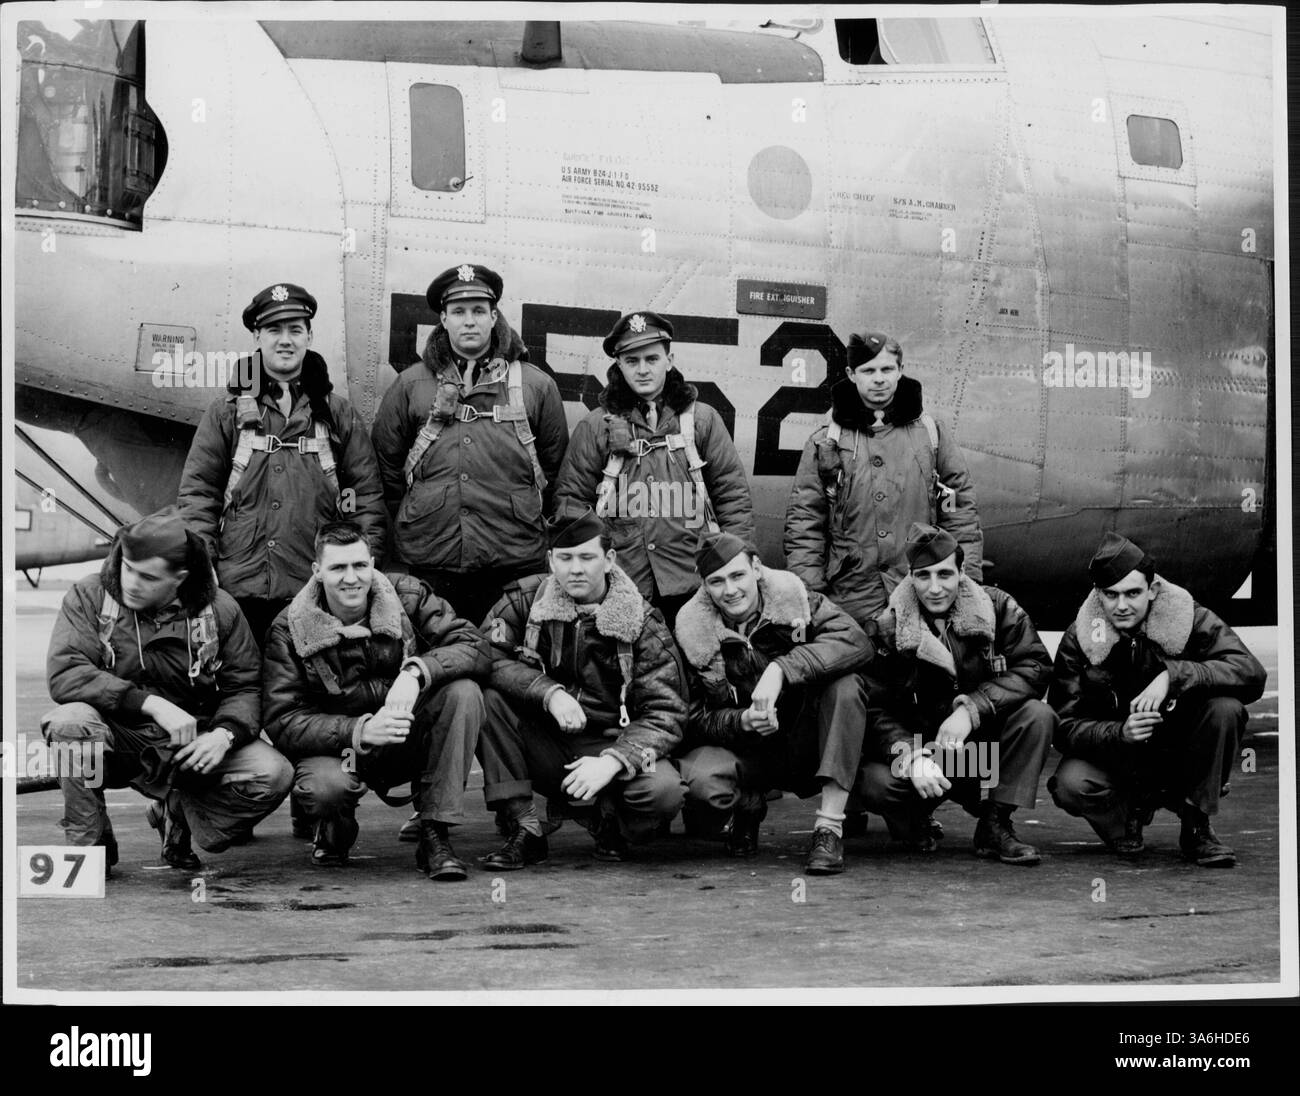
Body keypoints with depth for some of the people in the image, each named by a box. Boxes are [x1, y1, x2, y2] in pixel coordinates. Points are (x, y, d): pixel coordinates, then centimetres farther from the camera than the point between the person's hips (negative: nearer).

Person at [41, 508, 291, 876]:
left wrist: (225, 733, -23)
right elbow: (64, 674, -20)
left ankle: (177, 814, 11)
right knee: (70, 720, -35)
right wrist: (152, 704, -28)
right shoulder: (89, 596, -8)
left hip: (190, 747, 2)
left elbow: (244, 687, 0)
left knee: (274, 775, -21)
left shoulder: (218, 609, -2)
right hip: (117, 740, -2)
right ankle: (89, 845, -11)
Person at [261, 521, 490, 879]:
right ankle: (334, 834, 5)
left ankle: (435, 837, -19)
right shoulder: (289, 630, -9)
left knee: (463, 692, -25)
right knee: (326, 786, -37)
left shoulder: (406, 596, -5)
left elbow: (475, 646, -16)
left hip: (408, 740, 2)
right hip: (336, 748, -2)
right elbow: (282, 722, -16)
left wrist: (416, 671, -35)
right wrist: (360, 731, -31)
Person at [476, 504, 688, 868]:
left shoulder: (642, 622, -6)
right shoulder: (525, 599, -2)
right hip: (543, 744, 2)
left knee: (663, 790, -32)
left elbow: (664, 714, -11)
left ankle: (604, 814, 3)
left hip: (611, 745, -2)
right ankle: (523, 829, -19)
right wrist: (550, 693, -27)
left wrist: (612, 762, -28)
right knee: (486, 697, -25)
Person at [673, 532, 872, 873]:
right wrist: (742, 722, -26)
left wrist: (781, 669, -36)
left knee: (846, 684, -29)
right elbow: (695, 720, -5)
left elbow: (855, 641, -26)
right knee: (696, 780, -33)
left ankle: (830, 827, -27)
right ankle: (749, 805, 6)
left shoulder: (793, 599, -8)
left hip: (807, 742, 0)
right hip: (747, 754, 0)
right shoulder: (693, 631, -5)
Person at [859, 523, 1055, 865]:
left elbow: (1035, 666, -15)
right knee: (875, 785, -32)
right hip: (917, 744, -2)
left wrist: (971, 709, -26)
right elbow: (876, 709, -10)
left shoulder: (997, 607, -5)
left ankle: (995, 825, -15)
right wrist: (913, 758, -29)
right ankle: (913, 821, 4)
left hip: (986, 742, 2)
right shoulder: (888, 628, -7)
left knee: (1037, 715, -27)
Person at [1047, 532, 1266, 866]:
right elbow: (1065, 727, -14)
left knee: (1225, 708, -28)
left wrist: (1174, 676, -34)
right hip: (1115, 757, 0)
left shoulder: (1190, 619, -10)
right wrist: (1119, 733, -33)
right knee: (1071, 785, -32)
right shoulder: (1078, 640, -9)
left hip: (1181, 757, 1)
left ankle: (1197, 826, -10)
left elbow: (1252, 674, -24)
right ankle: (1131, 812, 4)